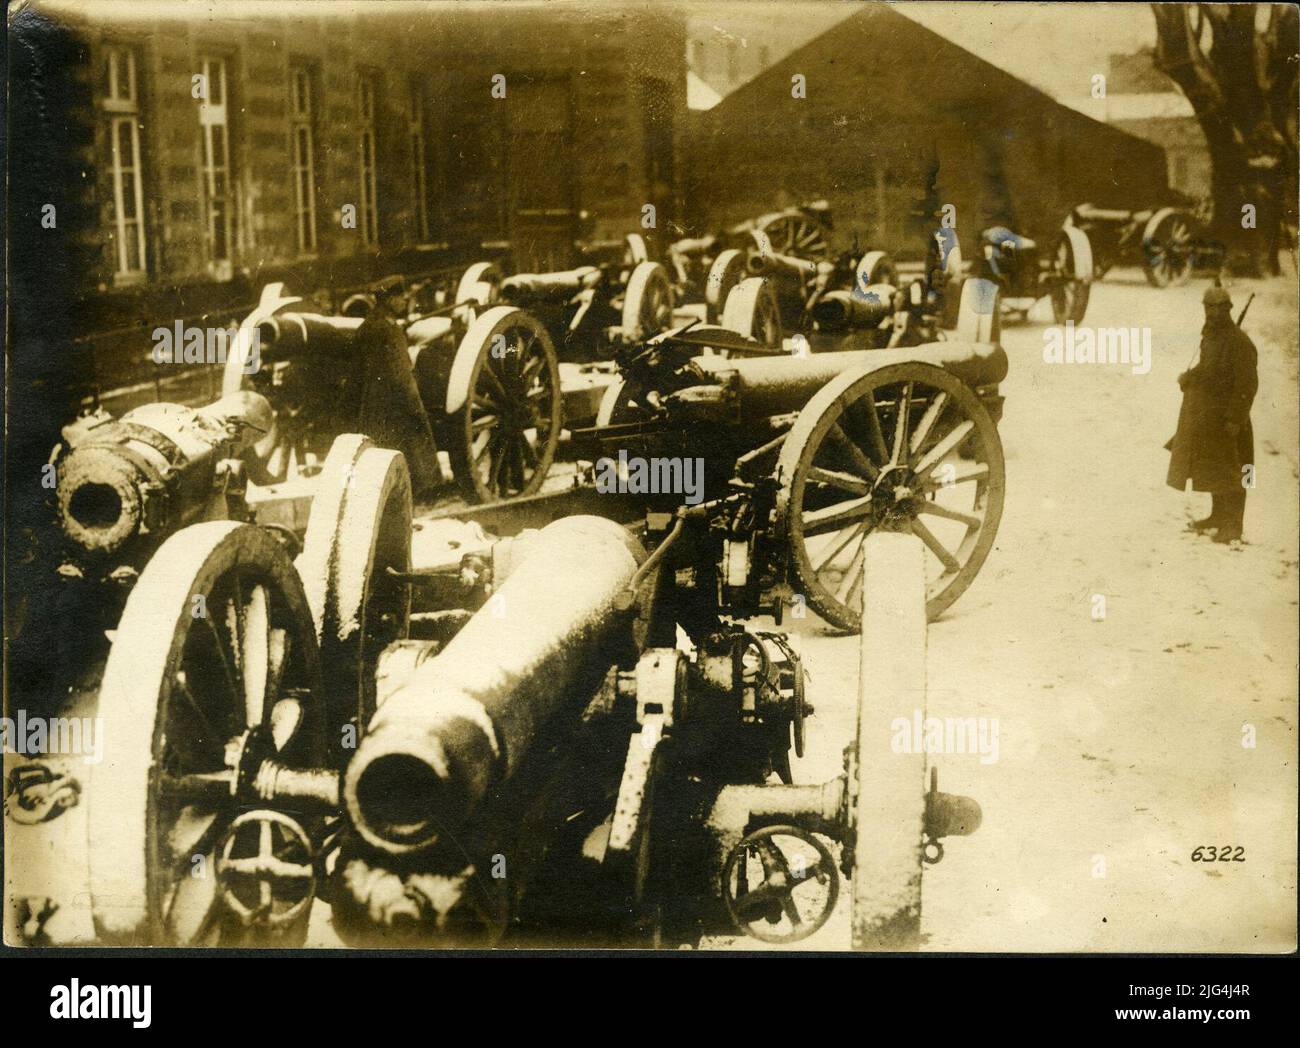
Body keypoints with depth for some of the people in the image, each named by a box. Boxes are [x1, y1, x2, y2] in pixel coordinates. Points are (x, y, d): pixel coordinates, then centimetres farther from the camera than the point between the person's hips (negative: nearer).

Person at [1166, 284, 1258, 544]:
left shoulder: (1239, 342, -18)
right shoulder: (1210, 335, 10)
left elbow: (1247, 385, -21)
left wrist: (1234, 419, -23)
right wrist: (1189, 376, 2)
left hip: (1225, 418, -9)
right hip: (1204, 417, 9)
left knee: (1229, 473, -2)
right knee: (1211, 470, 19)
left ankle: (1233, 526, 5)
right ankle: (1218, 517, 32)